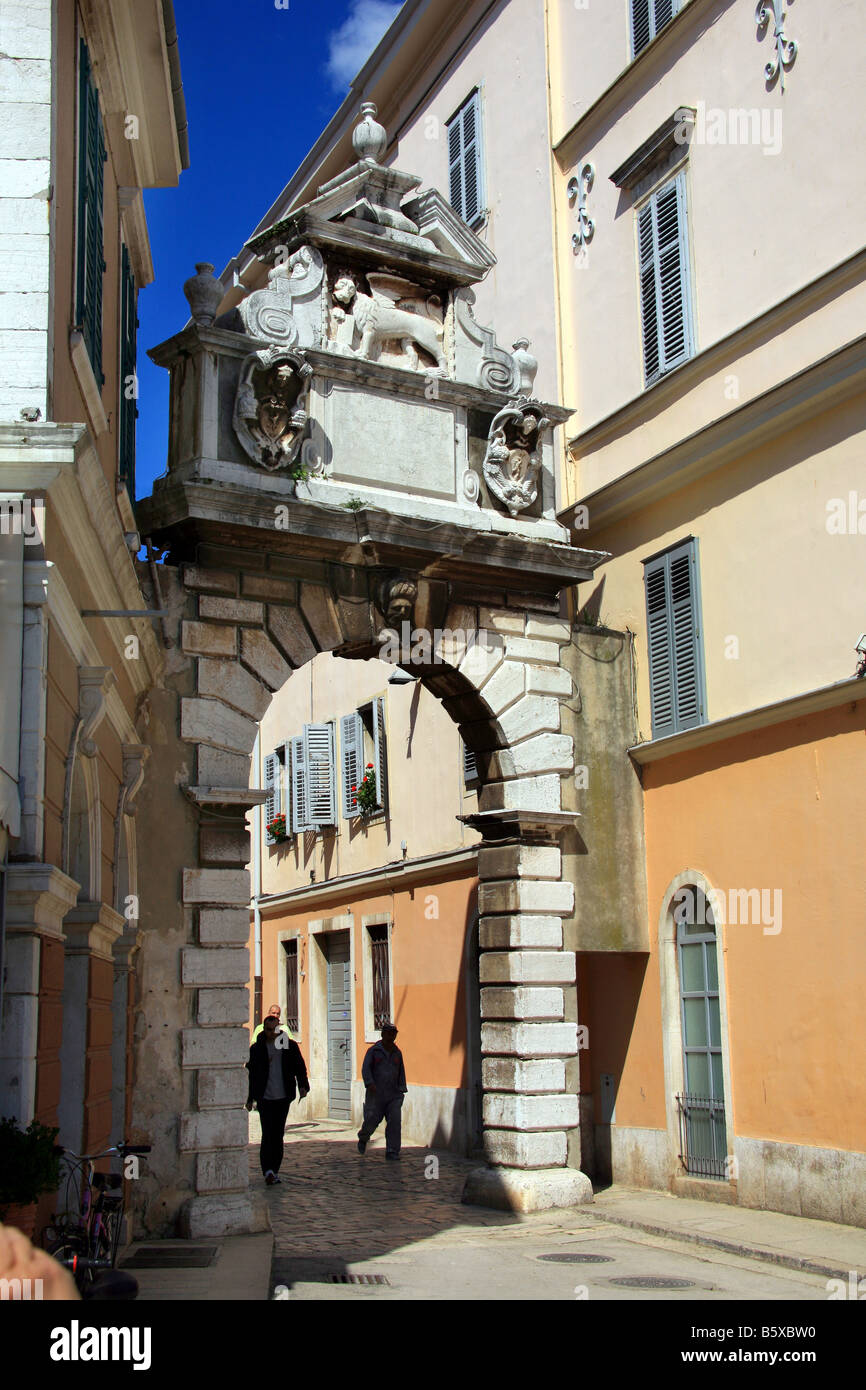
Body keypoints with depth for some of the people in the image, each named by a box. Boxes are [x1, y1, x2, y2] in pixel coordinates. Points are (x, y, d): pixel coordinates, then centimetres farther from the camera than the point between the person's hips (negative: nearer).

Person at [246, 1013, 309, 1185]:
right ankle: (268, 1171, -15)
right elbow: (250, 1074, 8)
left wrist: (303, 1085, -9)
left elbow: (299, 1067, 8)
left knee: (278, 1135, 6)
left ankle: (273, 1171, 15)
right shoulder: (257, 1048, 3)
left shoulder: (290, 1046, 6)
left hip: (283, 1098, 2)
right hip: (265, 1098, -2)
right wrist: (249, 1098, 6)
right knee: (268, 1134, -12)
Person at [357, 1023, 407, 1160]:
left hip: (393, 1095, 3)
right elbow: (366, 1068, -8)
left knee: (394, 1121, -11)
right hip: (375, 1093, -3)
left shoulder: (397, 1053, 12)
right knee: (372, 1120, -3)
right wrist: (370, 1083, -24)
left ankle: (392, 1152, -6)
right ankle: (363, 1138, 30)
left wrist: (401, 1090, 8)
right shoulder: (373, 1050, 1)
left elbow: (401, 1073, 16)